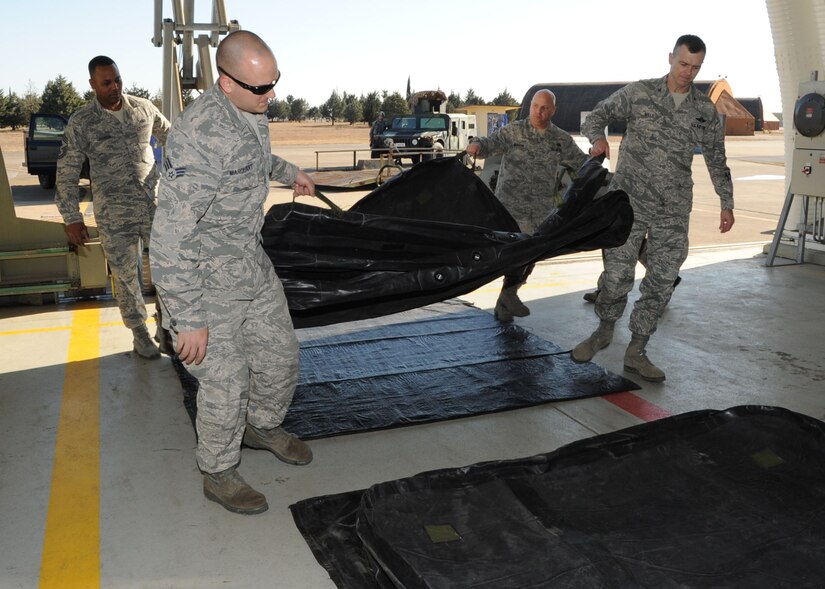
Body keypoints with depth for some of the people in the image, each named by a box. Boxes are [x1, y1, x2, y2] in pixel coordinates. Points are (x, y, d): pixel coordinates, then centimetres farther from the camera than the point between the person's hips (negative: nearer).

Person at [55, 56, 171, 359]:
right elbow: (66, 174, -4)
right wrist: (72, 219, -9)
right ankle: (140, 334, 22)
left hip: (156, 206, 3)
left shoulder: (143, 108, 3)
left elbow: (169, 135, 22)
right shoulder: (81, 123, -5)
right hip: (115, 217, -2)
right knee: (126, 277, 5)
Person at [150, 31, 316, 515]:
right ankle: (219, 475, 27)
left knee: (281, 354, 18)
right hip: (204, 278, -8)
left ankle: (263, 425, 45)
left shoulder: (251, 113, 0)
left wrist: (287, 170, 39)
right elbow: (170, 238, -30)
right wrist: (188, 319, -28)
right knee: (225, 383, 3)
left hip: (253, 264, 9)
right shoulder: (201, 136, -30)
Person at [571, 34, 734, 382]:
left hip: (674, 210, 3)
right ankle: (605, 330, 22)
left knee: (662, 281, 1)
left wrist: (726, 203, 14)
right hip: (630, 200, -3)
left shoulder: (706, 110, 10)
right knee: (617, 272, -5)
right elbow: (597, 115, 2)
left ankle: (636, 351, 12)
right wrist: (598, 137, -22)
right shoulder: (638, 93, 1)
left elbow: (716, 160, 17)